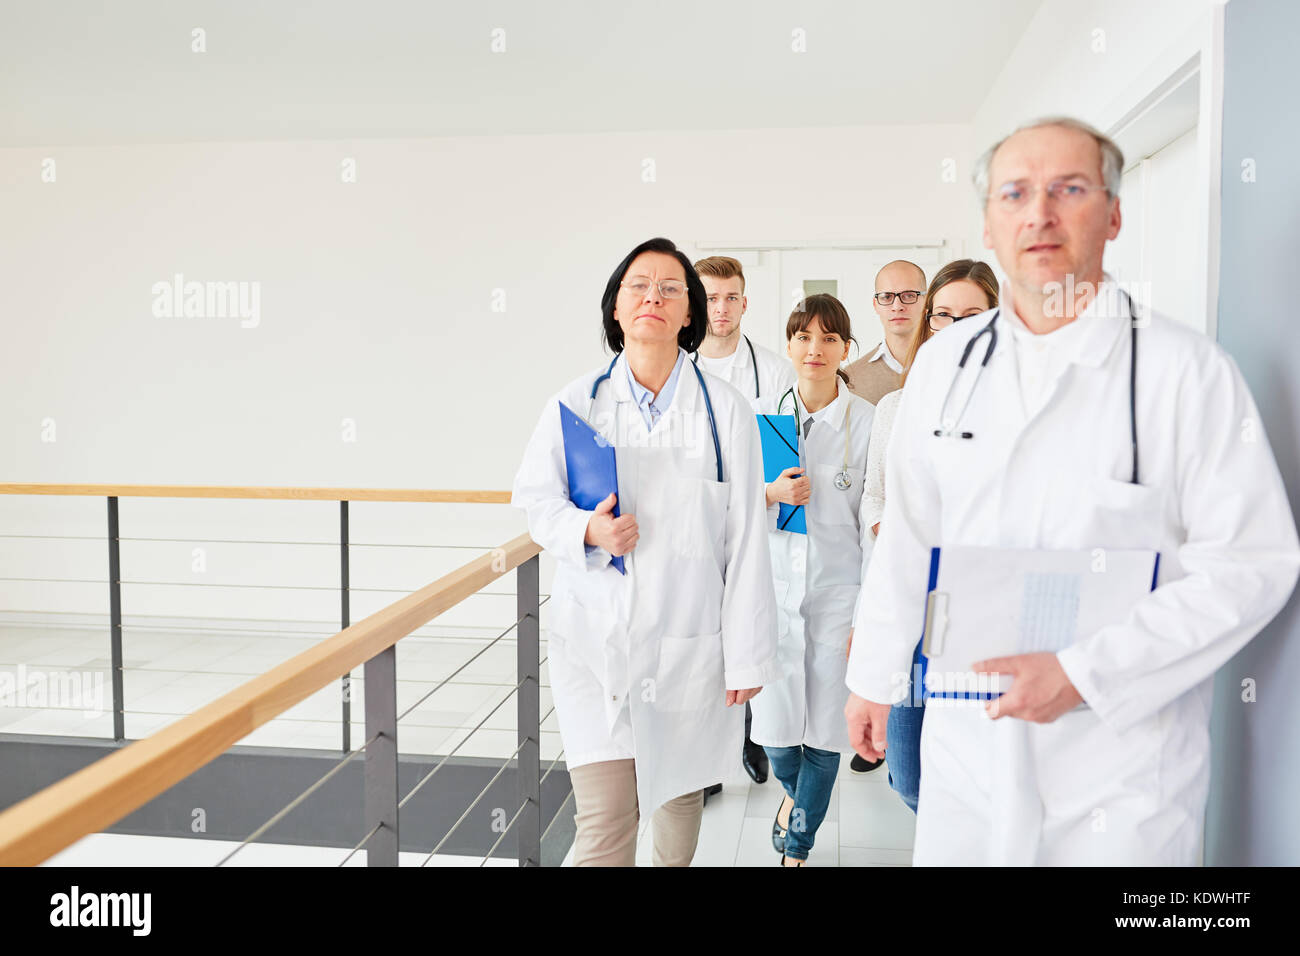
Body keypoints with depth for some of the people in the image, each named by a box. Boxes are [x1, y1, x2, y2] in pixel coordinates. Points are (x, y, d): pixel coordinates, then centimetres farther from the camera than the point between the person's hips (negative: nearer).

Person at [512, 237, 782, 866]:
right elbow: (539, 502, 9)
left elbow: (746, 541, -1)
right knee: (605, 823, -8)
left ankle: (673, 862, 48)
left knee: (680, 793, 20)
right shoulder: (576, 402, 1)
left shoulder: (726, 410, -1)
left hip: (689, 641, 1)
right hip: (595, 640, -1)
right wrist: (587, 532, -14)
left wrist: (747, 655, -2)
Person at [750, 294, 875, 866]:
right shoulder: (761, 414, 2)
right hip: (773, 589, 2)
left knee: (824, 733, 6)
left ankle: (797, 844, 29)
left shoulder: (867, 422, -5)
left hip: (838, 594, -1)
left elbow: (875, 525, -3)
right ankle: (792, 790, 41)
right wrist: (770, 495, -13)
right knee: (776, 726, 6)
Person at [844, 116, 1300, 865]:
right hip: (966, 742, 4)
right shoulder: (944, 363, 3)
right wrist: (873, 678, 12)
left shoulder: (1188, 372, -10)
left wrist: (1085, 673, -18)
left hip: (1123, 756, -3)